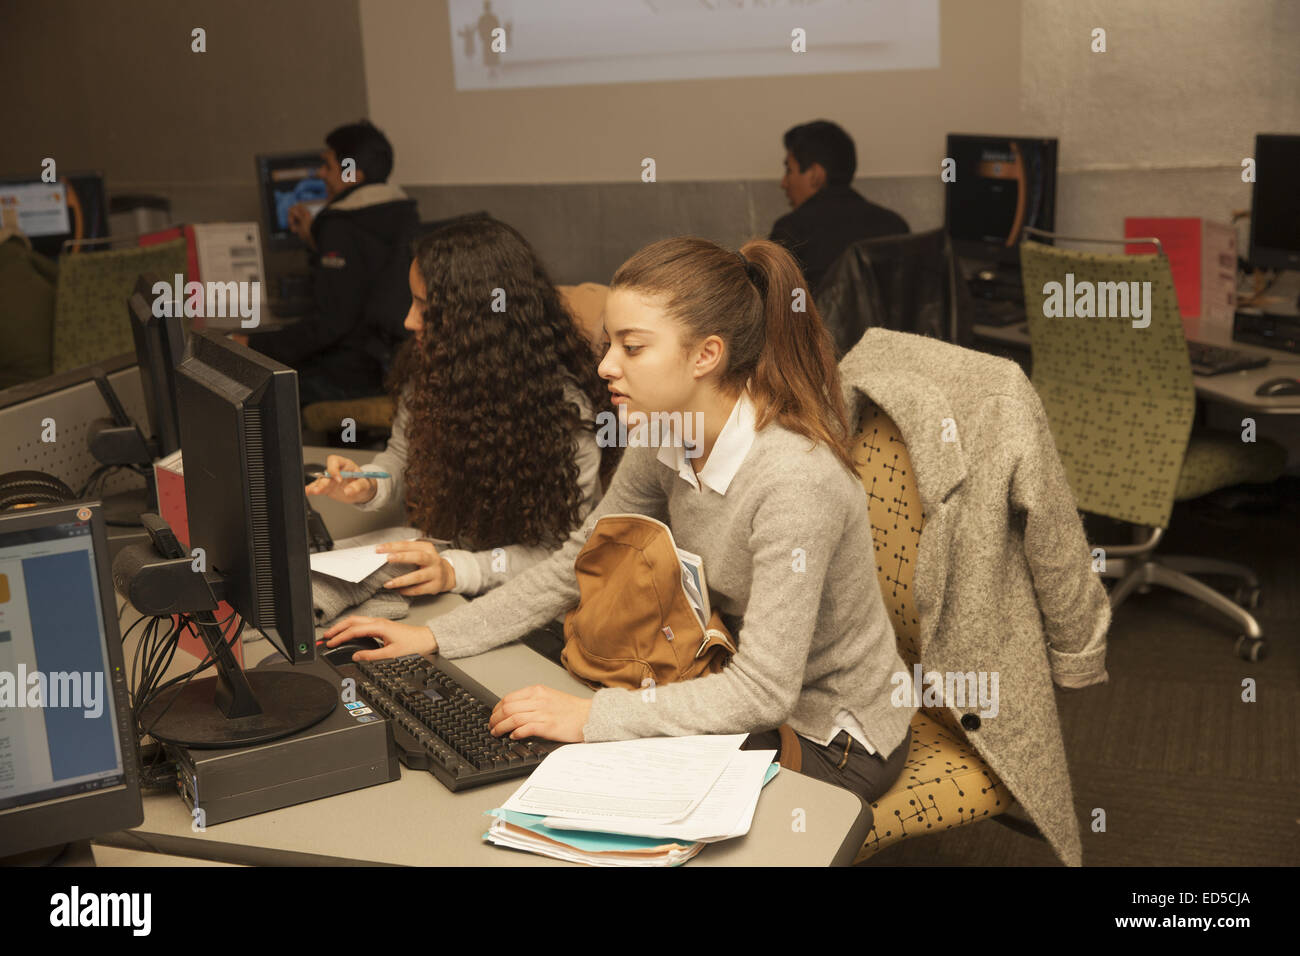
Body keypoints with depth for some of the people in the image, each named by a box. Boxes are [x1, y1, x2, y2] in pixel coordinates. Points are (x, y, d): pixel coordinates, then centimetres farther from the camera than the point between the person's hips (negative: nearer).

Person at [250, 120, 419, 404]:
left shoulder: (342, 228, -17)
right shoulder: (402, 214, 10)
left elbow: (331, 322, -22)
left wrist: (255, 346, -15)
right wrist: (313, 240, 23)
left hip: (361, 374, -9)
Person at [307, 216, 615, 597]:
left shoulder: (564, 407, -22)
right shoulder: (428, 370, -4)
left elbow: (566, 552, -19)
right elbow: (402, 453, 14)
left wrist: (456, 571, -31)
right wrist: (369, 487, -10)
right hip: (436, 553, 6)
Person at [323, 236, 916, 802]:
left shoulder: (794, 480, -32)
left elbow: (764, 691, -32)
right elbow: (582, 560, 4)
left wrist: (590, 717, -34)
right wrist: (436, 638, -1)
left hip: (834, 743, -6)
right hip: (742, 701, 6)